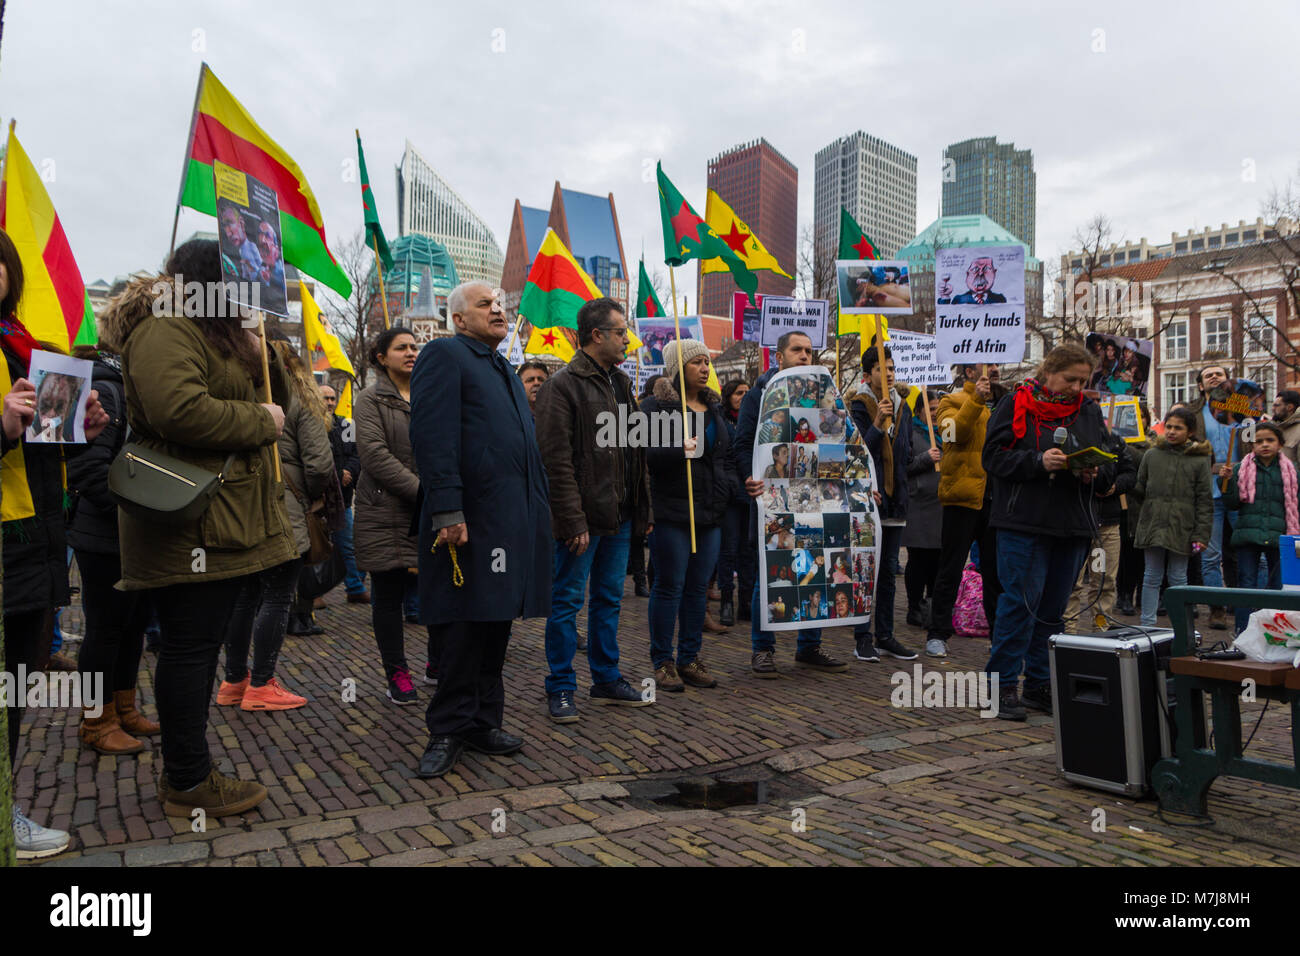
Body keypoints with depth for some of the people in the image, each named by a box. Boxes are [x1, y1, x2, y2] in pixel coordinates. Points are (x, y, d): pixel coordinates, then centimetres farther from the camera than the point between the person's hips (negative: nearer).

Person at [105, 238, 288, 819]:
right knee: (191, 645, -3)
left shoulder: (216, 332, 22)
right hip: (192, 523, -11)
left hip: (220, 520, 11)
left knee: (201, 643, 14)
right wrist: (260, 420, -14)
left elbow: (269, 399, 25)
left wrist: (261, 358, 6)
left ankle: (184, 771, 25)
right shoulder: (164, 330, -12)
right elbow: (181, 411, -27)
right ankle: (189, 784, 7)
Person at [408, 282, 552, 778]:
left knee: (496, 619, 12)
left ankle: (482, 722, 23)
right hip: (473, 517, -8)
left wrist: (538, 509, 17)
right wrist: (447, 511, -23)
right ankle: (449, 730, 10)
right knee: (468, 623, -3)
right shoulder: (444, 355, -4)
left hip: (514, 516, 8)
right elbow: (432, 435, -15)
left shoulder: (503, 368, 23)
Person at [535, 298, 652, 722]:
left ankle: (607, 680, 26)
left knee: (609, 599, 15)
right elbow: (556, 461, -16)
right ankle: (560, 688, 13)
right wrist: (573, 521, -20)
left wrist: (642, 508, 12)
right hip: (583, 518, -8)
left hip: (619, 516, 8)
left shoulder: (620, 381, 15)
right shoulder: (563, 385, -11)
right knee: (567, 600, 3)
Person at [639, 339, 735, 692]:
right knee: (669, 586, -2)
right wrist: (677, 451, -30)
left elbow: (727, 454, 24)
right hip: (671, 512, -7)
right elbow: (645, 453, -14)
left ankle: (689, 658, 19)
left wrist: (729, 486, 8)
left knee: (699, 587, 9)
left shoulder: (714, 407, 18)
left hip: (710, 513, 7)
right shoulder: (656, 405, -4)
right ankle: (662, 662, 8)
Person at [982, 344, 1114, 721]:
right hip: (1023, 522, -5)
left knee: (1054, 606, 9)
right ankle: (1003, 684, 1)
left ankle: (1040, 685, 19)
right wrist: (1038, 461, -21)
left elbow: (1110, 466, 14)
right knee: (1022, 600, -8)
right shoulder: (1015, 405, -2)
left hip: (1072, 525, 5)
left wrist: (1094, 473, -8)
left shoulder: (1089, 411, 13)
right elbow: (994, 457, -9)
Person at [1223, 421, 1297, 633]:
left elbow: (1295, 505, 10)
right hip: (1247, 535, 0)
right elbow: (1231, 504, 6)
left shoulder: (1291, 470, 8)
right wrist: (1227, 482, -10)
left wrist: (1295, 537, 1)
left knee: (1279, 588, 5)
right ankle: (1242, 635, 7)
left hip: (1279, 536, 0)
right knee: (1246, 586, 2)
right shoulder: (1241, 469, 6)